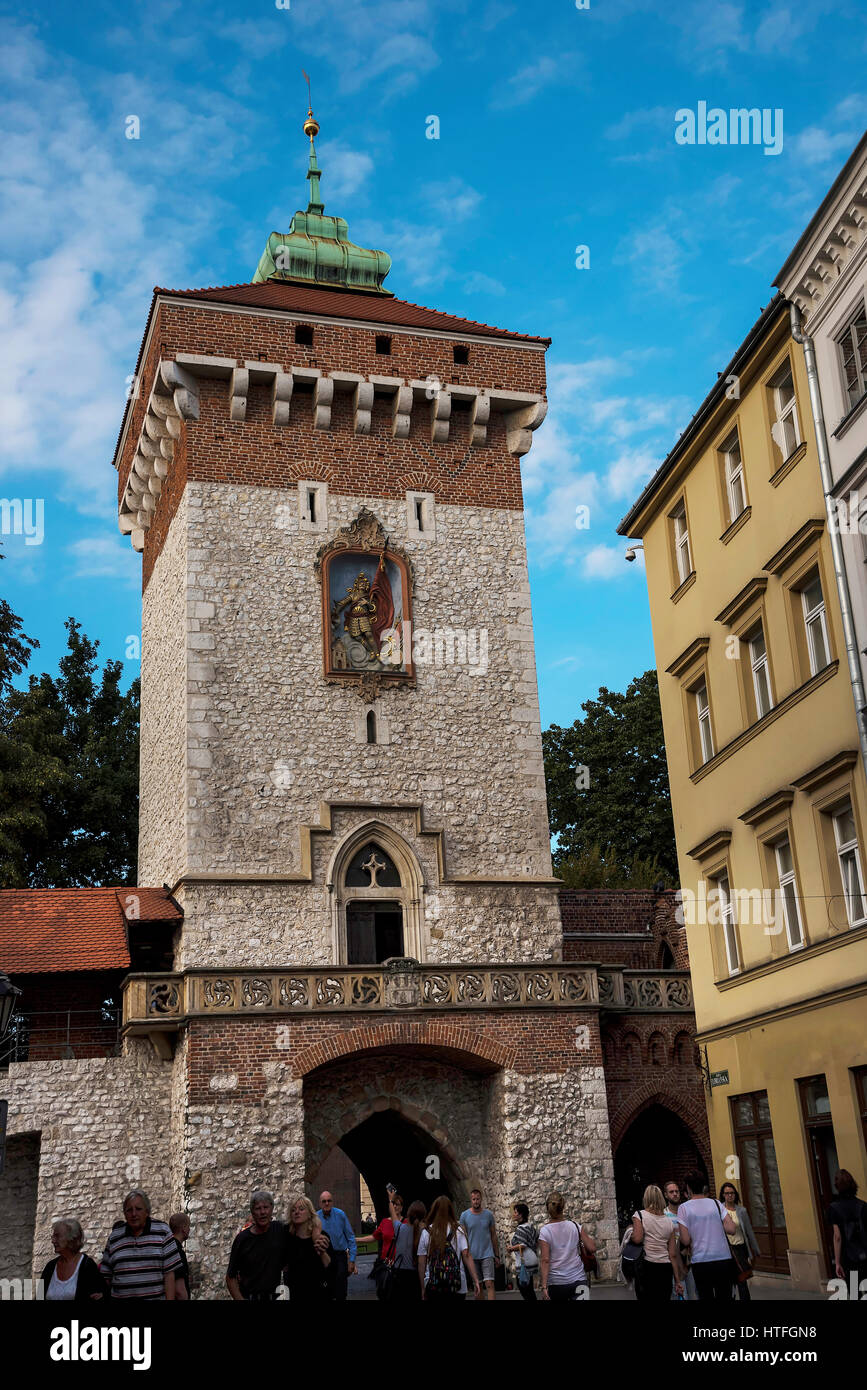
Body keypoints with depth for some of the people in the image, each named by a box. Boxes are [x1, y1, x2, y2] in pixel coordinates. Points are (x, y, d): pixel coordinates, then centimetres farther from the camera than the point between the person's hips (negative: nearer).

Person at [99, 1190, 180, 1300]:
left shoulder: (162, 1232, 1)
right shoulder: (114, 1236, 8)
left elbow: (169, 1272, -4)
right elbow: (106, 1276, 14)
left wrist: (170, 1299, -10)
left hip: (156, 1296, -2)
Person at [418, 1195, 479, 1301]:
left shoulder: (426, 1232, 2)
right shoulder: (458, 1231, 1)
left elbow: (421, 1263, 3)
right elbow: (466, 1256, -6)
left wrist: (423, 1288, 9)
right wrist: (475, 1280, -4)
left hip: (432, 1286, 0)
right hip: (457, 1287, 0)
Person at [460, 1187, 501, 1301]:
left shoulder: (488, 1214, 3)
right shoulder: (464, 1215, 1)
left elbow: (494, 1236, 9)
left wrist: (497, 1256, 9)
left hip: (487, 1254, -1)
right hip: (472, 1256, 1)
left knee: (489, 1284, -12)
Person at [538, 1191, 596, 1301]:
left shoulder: (545, 1231, -7)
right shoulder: (576, 1226, -1)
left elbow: (545, 1260, -11)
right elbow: (592, 1249, -1)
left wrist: (544, 1287, -12)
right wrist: (591, 1239, 21)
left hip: (556, 1283, -2)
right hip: (579, 1280, 2)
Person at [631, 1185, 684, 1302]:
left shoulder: (639, 1215, -1)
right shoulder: (669, 1222, 10)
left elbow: (637, 1239, -16)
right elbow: (673, 1254, 8)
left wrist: (630, 1233, 6)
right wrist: (678, 1280, 10)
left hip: (647, 1267, -4)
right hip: (666, 1269, 4)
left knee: (646, 1299, -1)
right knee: (663, 1299, 9)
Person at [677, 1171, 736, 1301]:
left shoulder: (684, 1207, -3)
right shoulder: (716, 1203, 5)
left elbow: (685, 1240, -8)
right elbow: (731, 1229, -3)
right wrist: (716, 1224, 14)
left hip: (701, 1262, -2)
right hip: (724, 1260, 3)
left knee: (706, 1297, 7)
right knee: (724, 1297, 12)